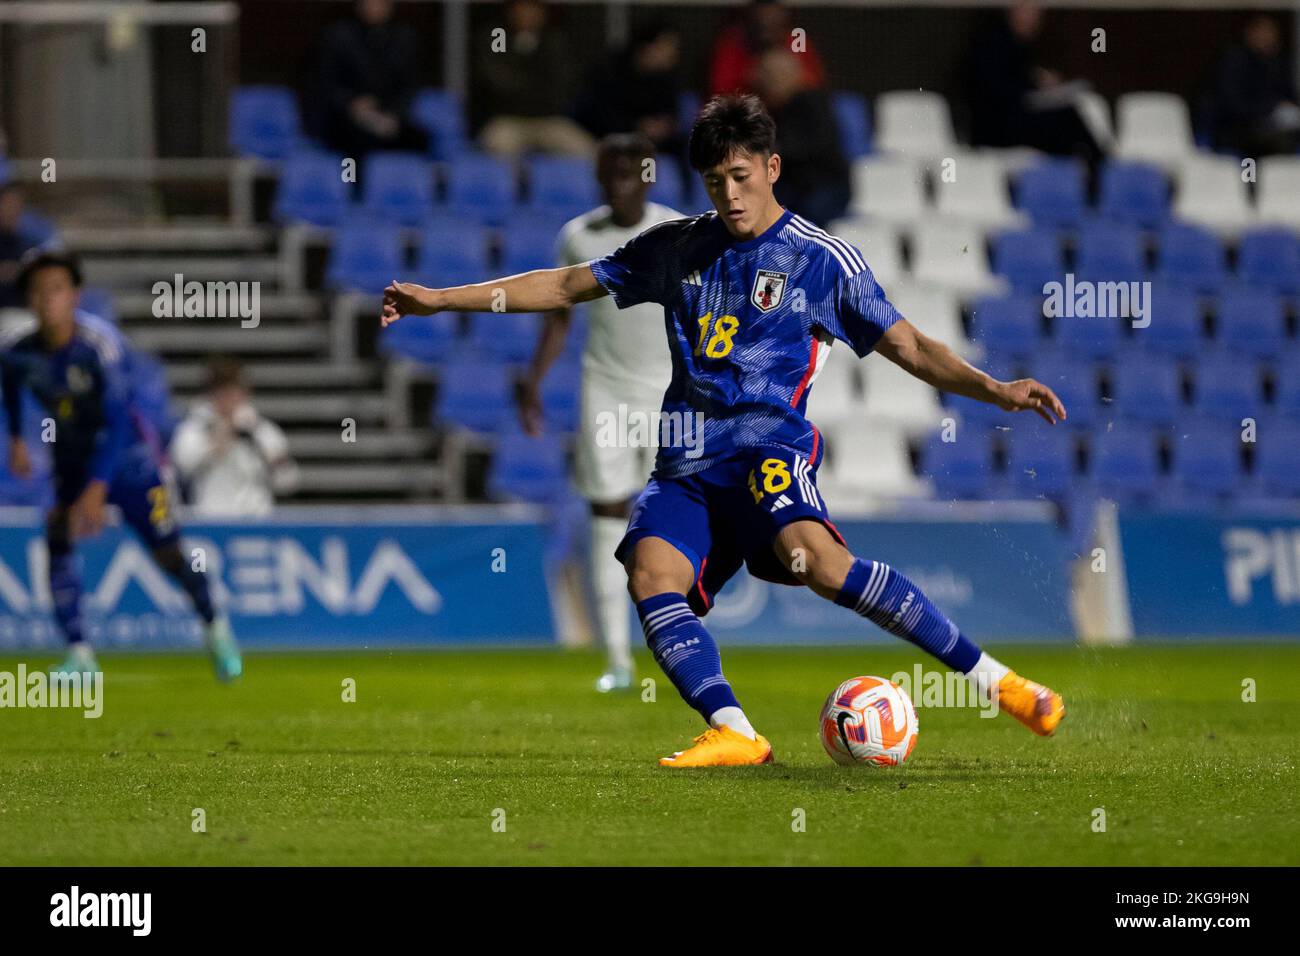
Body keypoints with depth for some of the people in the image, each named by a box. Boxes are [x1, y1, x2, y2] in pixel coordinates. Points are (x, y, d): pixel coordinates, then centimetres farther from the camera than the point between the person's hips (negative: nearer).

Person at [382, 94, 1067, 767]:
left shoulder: (823, 259, 7)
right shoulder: (677, 247, 18)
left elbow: (910, 348, 8)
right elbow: (566, 286, 25)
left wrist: (994, 389, -8)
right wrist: (440, 299, 22)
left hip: (769, 443, -5)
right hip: (687, 465, 5)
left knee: (814, 556, -33)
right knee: (651, 572, -25)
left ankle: (991, 678, -30)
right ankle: (733, 732, -34)